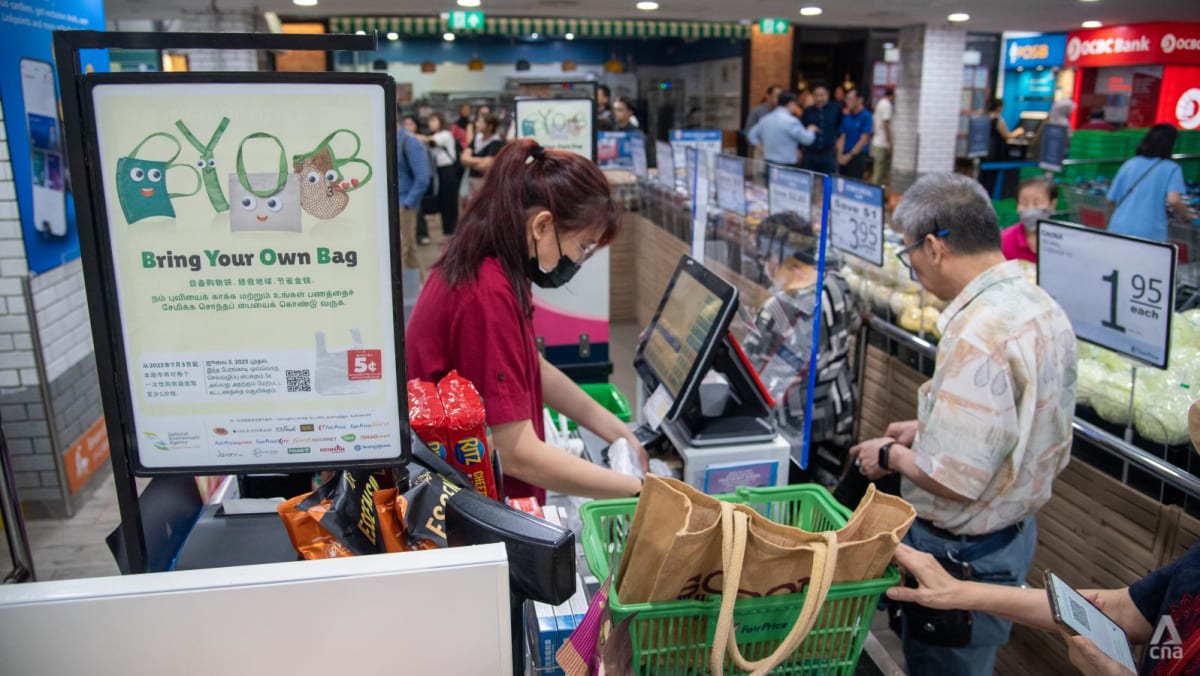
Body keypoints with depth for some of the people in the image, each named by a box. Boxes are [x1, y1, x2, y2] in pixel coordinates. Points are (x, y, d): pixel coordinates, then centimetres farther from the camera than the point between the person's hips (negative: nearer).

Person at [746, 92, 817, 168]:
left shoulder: (765, 119, 10)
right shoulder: (790, 121, -13)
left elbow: (752, 135, 20)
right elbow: (807, 139, -7)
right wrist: (811, 130, 14)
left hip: (769, 162, 8)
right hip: (786, 164, -8)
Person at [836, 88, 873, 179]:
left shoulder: (866, 116, -7)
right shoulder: (846, 117, 10)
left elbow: (863, 140, -11)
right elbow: (842, 137, 9)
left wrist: (850, 155, -11)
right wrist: (840, 155, -3)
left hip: (857, 157, -5)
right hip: (844, 158, 5)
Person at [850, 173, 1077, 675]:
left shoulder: (979, 334, -30)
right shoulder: (1043, 307, 2)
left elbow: (955, 479, -29)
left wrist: (892, 454, -12)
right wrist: (929, 429, 12)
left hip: (962, 552, -9)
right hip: (1017, 528, 9)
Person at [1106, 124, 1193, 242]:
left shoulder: (1129, 163, 8)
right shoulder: (1171, 168, -1)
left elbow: (1111, 199, 10)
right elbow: (1173, 200, -15)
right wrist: (1187, 216, 4)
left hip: (1119, 229, 3)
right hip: (1149, 235, -3)